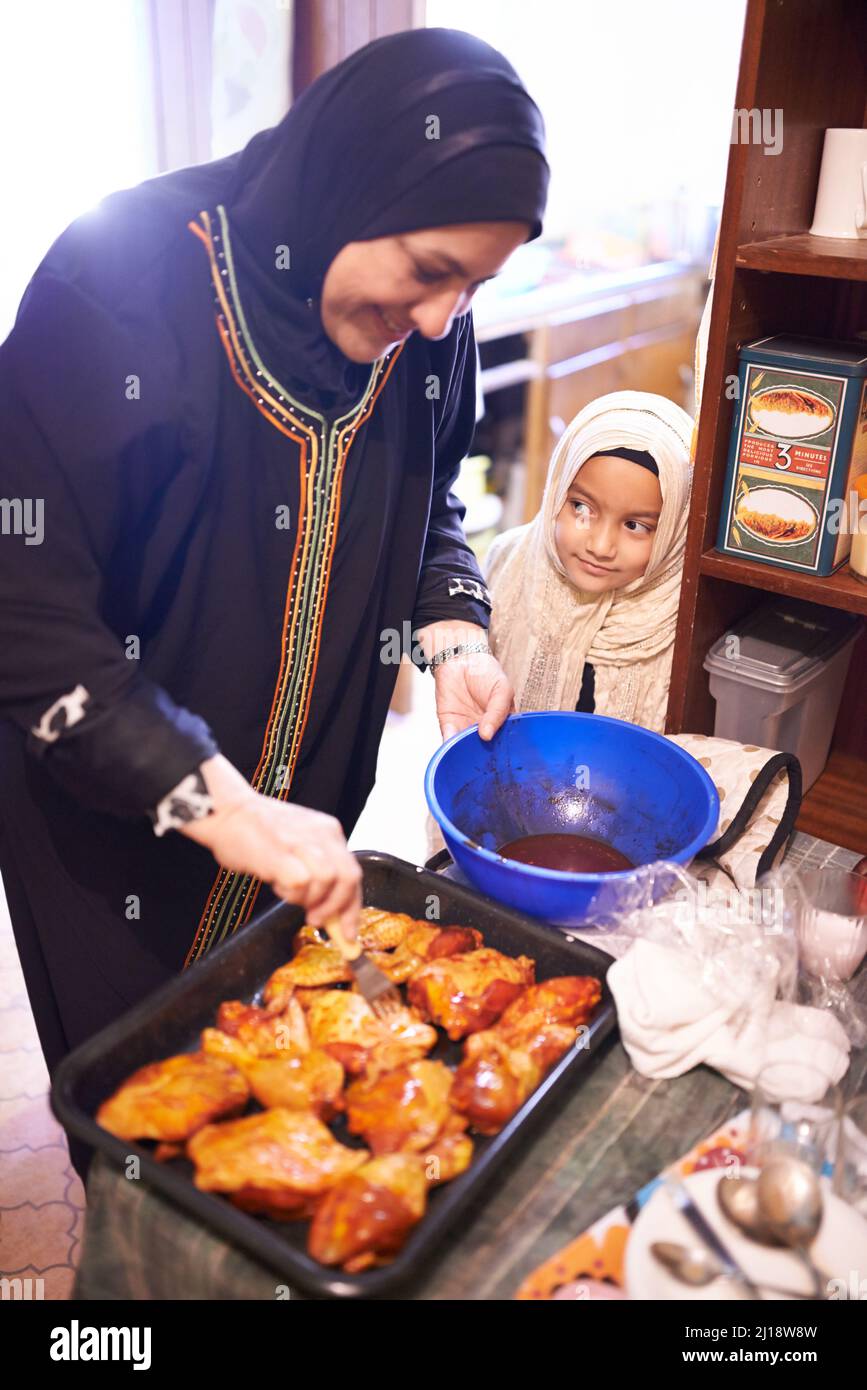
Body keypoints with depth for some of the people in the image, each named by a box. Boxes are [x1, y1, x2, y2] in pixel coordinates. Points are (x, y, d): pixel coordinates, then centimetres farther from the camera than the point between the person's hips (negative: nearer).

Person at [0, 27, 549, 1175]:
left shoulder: (428, 324, -9)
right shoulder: (119, 284, -26)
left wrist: (453, 631, -11)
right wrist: (223, 805, -32)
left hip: (307, 810, 5)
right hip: (110, 827, -4)